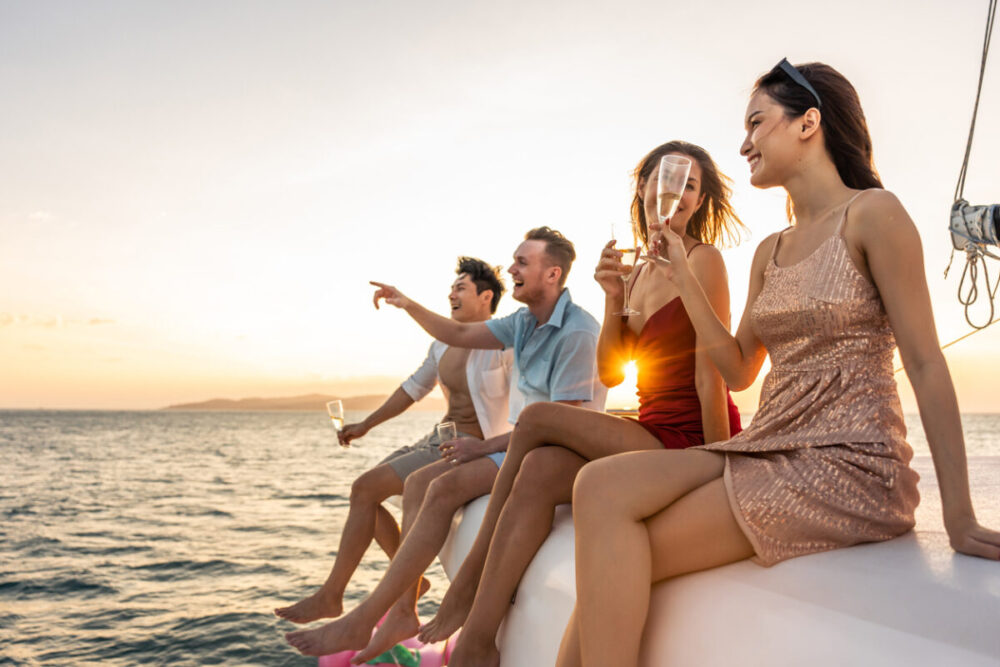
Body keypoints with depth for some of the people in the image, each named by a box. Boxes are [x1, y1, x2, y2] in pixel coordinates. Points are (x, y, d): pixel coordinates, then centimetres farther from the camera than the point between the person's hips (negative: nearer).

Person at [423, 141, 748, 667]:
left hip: (691, 443, -6)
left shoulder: (703, 259, -6)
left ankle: (467, 589, -9)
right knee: (538, 470, -20)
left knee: (536, 419, -17)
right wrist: (613, 299, -2)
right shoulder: (638, 272, 16)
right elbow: (609, 374, 10)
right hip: (654, 437, 6)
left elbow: (710, 375, -13)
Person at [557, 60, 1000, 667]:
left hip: (849, 466, -6)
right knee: (601, 487, -17)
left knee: (618, 552, -20)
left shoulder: (872, 214, -4)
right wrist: (684, 276, 12)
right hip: (770, 452, 7)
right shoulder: (770, 252, 18)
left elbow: (925, 363, -8)